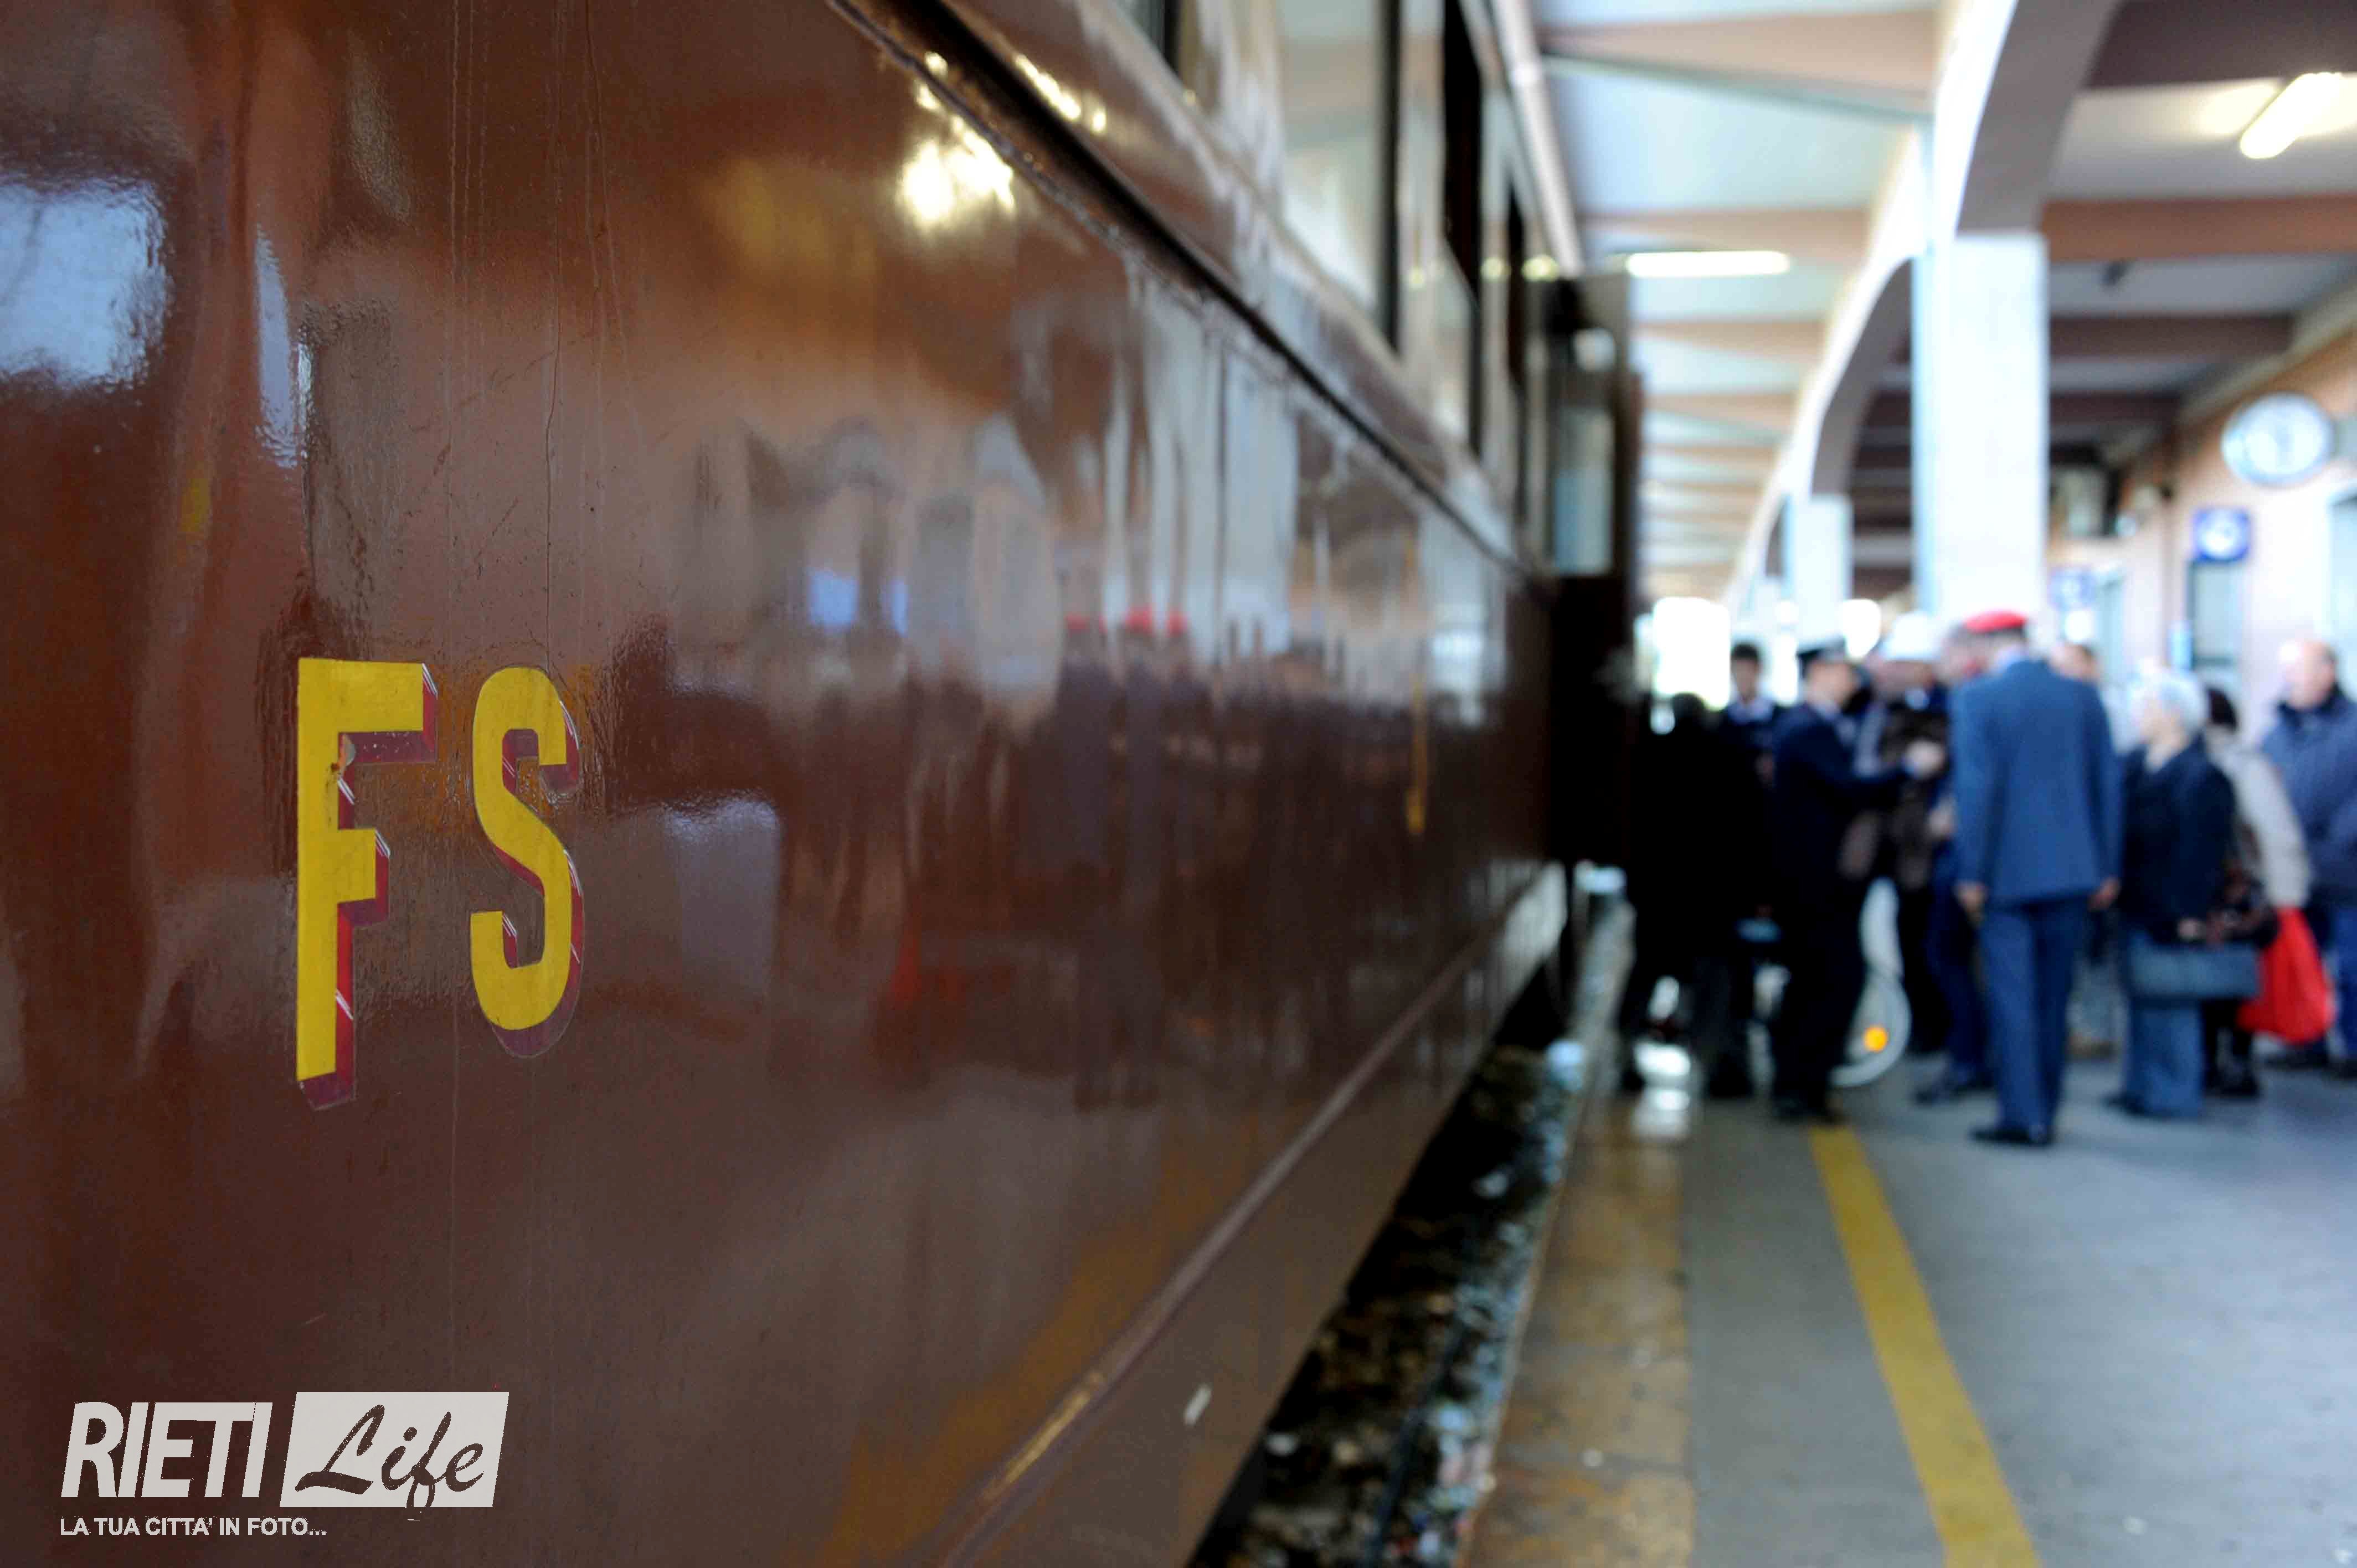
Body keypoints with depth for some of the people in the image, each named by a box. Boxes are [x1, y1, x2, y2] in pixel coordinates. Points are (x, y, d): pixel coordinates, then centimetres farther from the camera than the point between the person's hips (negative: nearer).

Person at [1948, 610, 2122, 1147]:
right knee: (2054, 993, 12)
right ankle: (2044, 1111, 19)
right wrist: (2107, 868, 12)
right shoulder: (2083, 698, 5)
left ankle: (2024, 1115, 0)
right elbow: (2106, 785, 7)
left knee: (2012, 994, 1)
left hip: (2009, 868, -4)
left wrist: (1972, 874, -7)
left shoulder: (1976, 700, -8)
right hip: (2071, 869, 4)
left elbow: (1976, 789, -11)